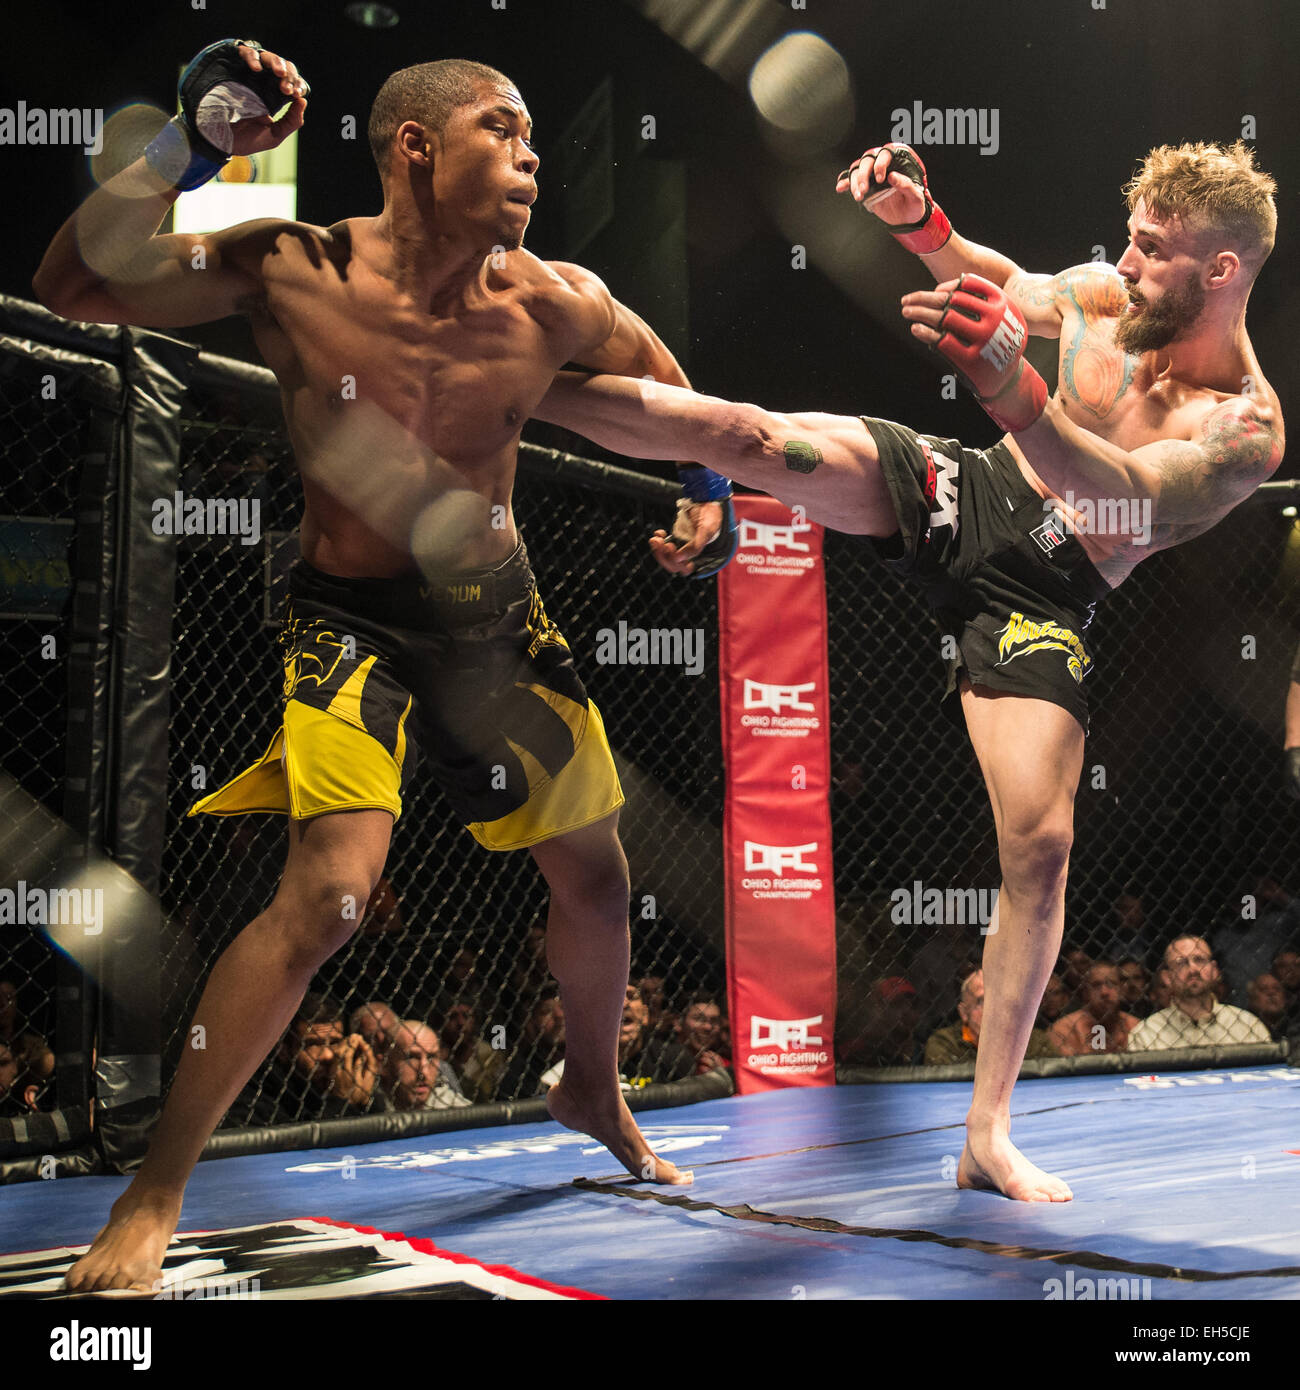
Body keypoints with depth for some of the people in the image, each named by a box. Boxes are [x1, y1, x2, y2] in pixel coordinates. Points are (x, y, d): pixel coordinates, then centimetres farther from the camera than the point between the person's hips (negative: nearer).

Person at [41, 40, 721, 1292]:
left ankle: (594, 1095, 45)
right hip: (349, 614, -4)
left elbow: (654, 365, 11)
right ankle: (151, 1196, -8)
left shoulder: (550, 306, -11)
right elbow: (74, 287, -21)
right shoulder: (292, 273, -17)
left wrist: (707, 484, 2)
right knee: (330, 889, -23)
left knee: (595, 872, 13)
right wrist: (191, 142, -27)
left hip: (496, 608, 5)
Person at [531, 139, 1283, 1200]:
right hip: (961, 490, 4)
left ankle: (988, 1135, -1)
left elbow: (1124, 496, -38)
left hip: (1038, 596, -3)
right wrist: (920, 222, -3)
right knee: (748, 436, -19)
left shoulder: (1246, 428, -19)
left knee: (1041, 841, -14)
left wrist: (1012, 389, -55)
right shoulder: (1109, 294, -4)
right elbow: (1011, 290, 16)